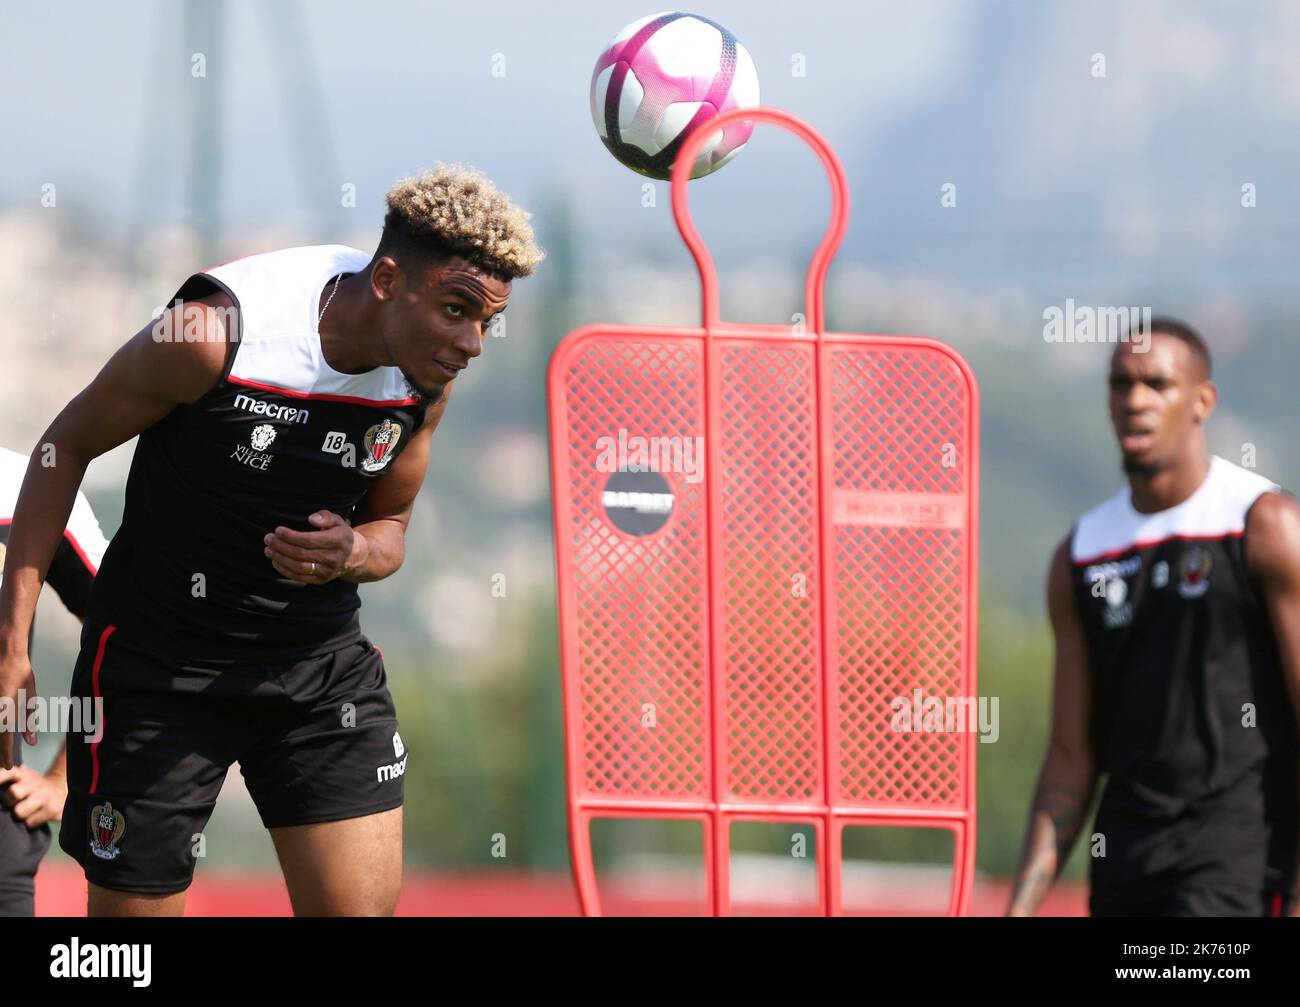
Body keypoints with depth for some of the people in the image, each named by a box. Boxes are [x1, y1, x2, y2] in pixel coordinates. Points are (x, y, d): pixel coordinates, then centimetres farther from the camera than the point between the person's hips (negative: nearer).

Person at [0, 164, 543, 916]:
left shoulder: (429, 375, -8)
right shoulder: (215, 334, -24)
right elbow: (68, 445, -10)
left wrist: (352, 554, -18)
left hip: (323, 655, 4)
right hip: (159, 661, -4)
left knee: (367, 907, -6)